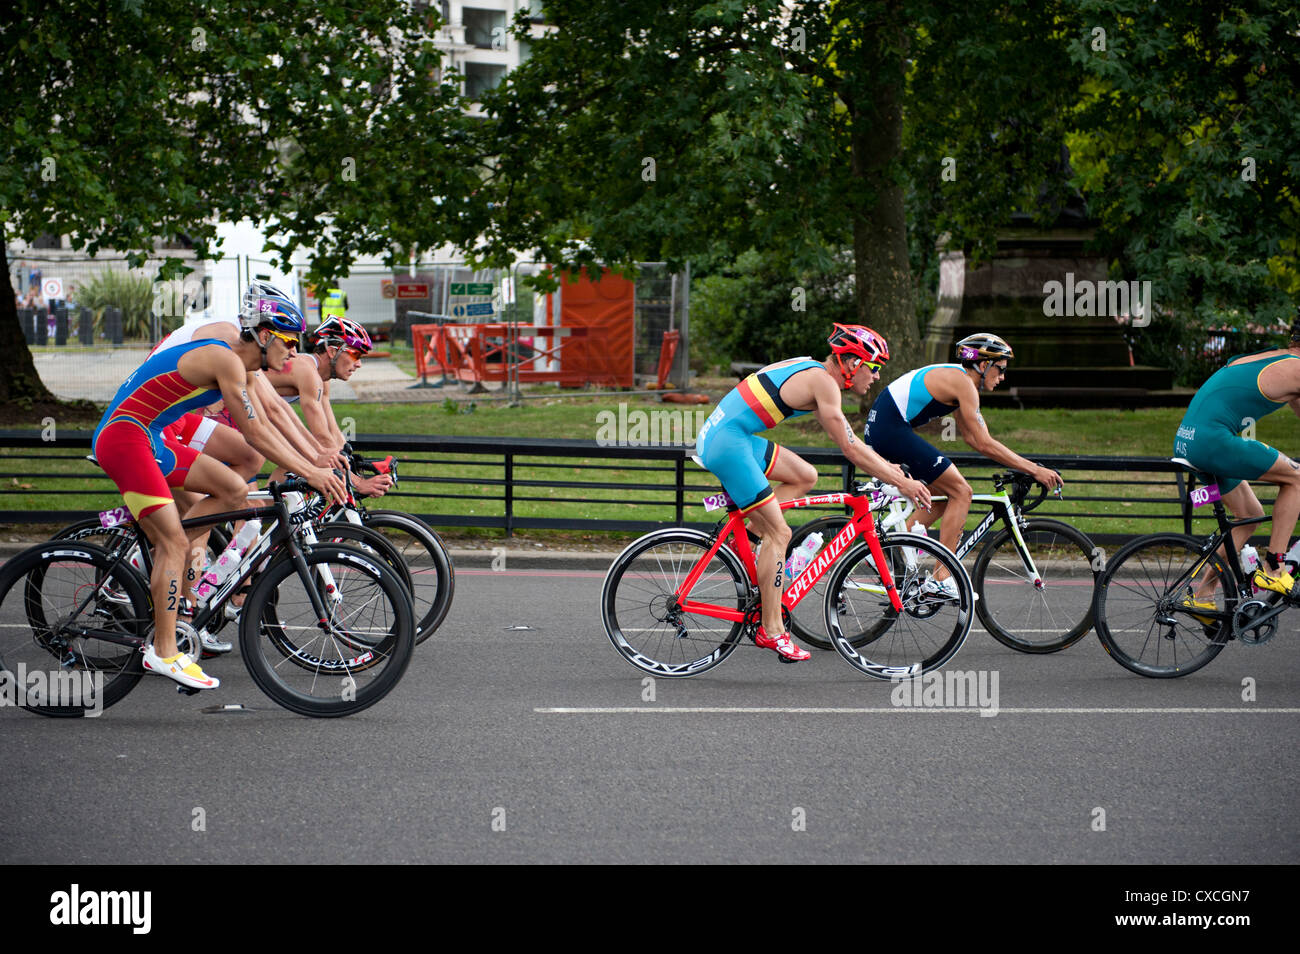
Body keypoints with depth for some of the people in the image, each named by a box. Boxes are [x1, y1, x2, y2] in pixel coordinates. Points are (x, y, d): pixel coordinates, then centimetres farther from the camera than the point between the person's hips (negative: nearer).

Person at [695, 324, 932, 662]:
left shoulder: (812, 372, 17)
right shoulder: (823, 381, -11)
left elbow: (847, 440, 26)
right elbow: (851, 450, -11)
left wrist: (890, 468, 23)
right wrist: (901, 482, -5)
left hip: (717, 435, 10)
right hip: (727, 444, -10)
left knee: (805, 477, 17)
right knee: (779, 533, -6)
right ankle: (771, 631, -1)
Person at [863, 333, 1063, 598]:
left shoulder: (954, 379, 20)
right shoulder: (963, 382, -10)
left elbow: (973, 438, 22)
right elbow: (983, 444, -14)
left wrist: (1024, 466, 17)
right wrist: (1033, 469, -11)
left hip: (878, 429, 10)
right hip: (892, 430, -10)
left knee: (942, 496, 17)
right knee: (960, 492, -6)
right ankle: (941, 579, -8)